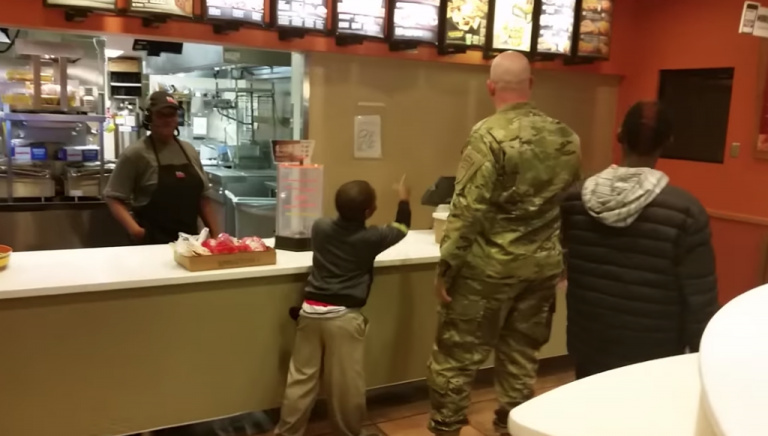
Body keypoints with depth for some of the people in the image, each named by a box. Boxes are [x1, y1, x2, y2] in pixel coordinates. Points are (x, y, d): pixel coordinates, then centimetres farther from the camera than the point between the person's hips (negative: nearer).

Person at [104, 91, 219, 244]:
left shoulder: (189, 151, 8)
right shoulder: (136, 153, -8)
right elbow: (114, 198, -9)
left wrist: (216, 234, 6)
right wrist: (133, 228, -23)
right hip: (153, 242, -5)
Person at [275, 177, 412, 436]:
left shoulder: (320, 228, 5)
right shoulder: (371, 238, -2)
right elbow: (401, 229, 16)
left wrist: (349, 206, 40)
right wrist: (404, 200, 32)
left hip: (311, 310, 4)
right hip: (344, 317, -4)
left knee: (302, 378, 12)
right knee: (347, 383, 10)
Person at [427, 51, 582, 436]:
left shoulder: (490, 135, -14)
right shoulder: (566, 137, 4)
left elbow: (468, 209, -17)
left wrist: (446, 267, -10)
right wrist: (555, 253, 19)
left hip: (489, 266, -6)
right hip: (543, 265, 6)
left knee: (455, 356, 7)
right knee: (521, 357, 17)